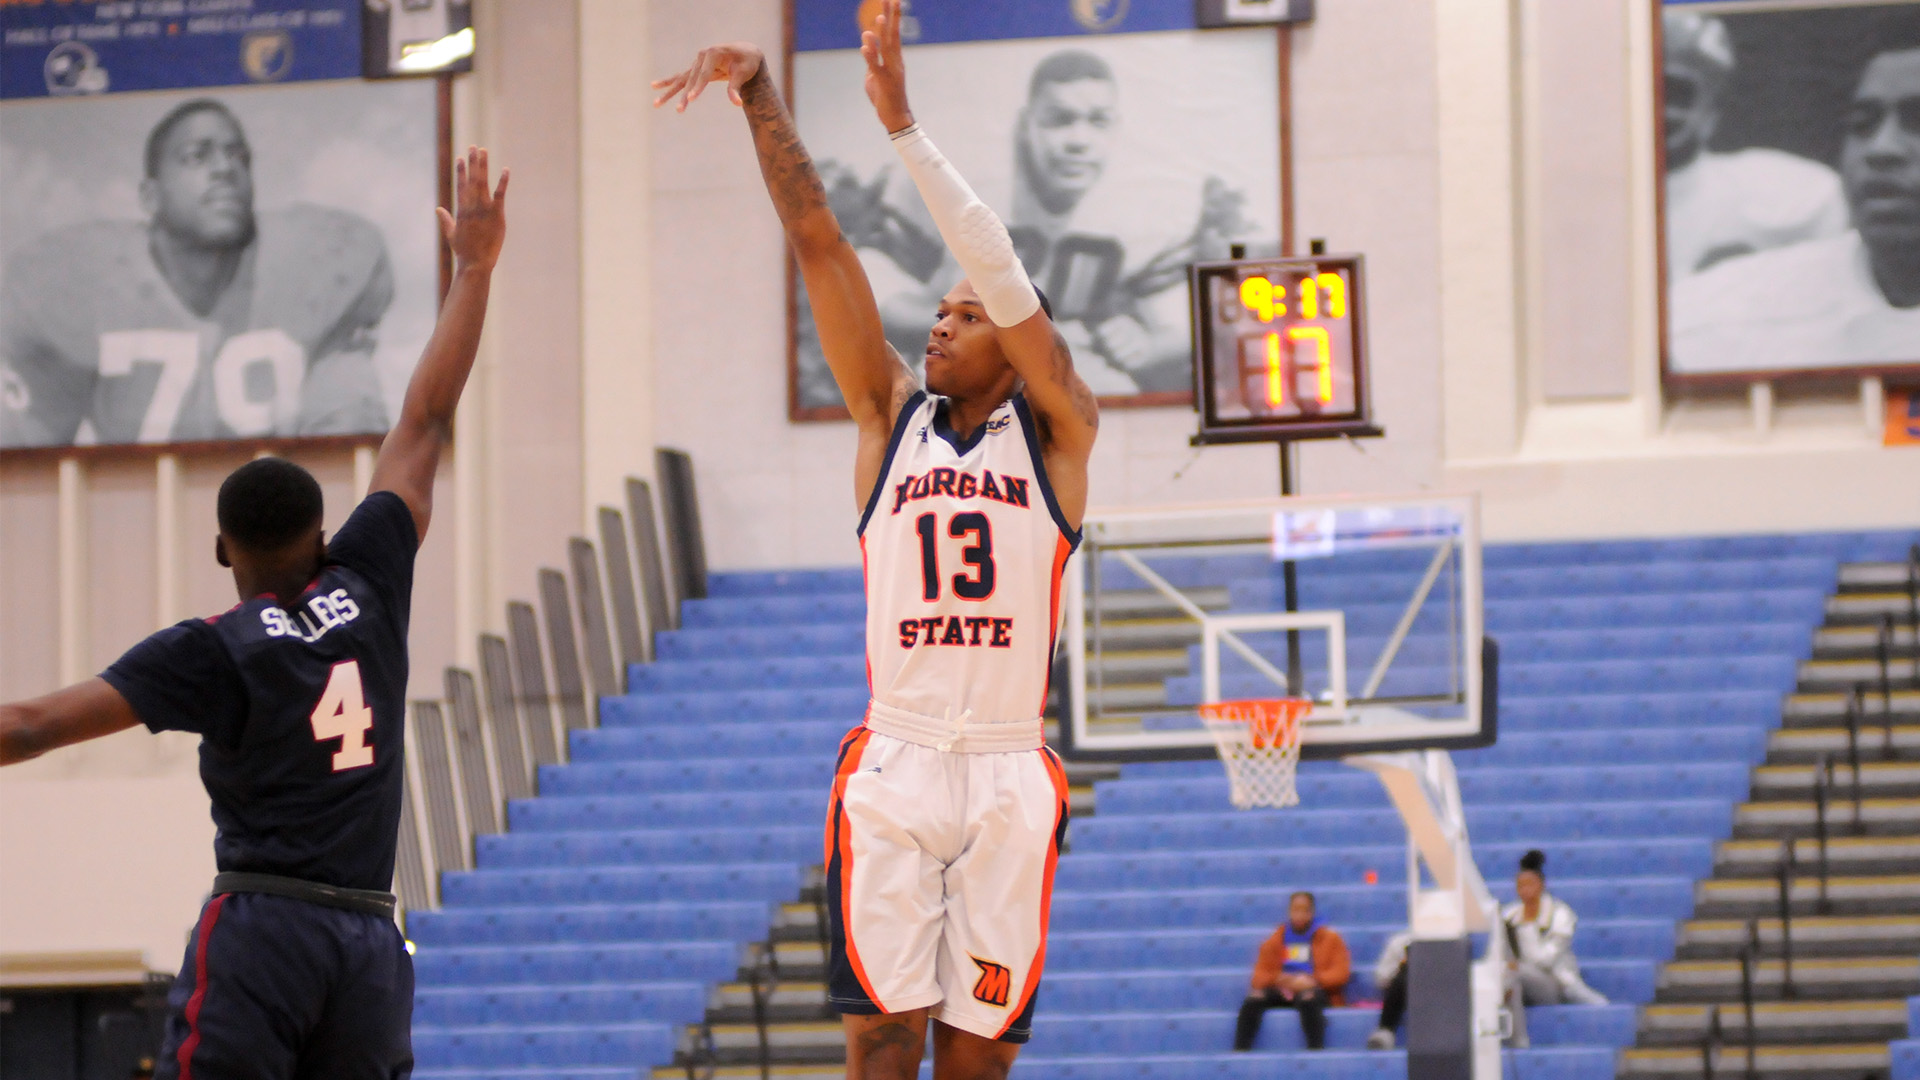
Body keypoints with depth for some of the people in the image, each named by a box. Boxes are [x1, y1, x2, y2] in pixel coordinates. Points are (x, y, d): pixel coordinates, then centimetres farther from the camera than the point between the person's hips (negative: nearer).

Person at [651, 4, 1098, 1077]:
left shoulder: (1057, 433, 6)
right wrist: (760, 92, 3)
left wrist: (904, 122, -12)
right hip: (891, 768, 1)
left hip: (1009, 776, -1)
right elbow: (818, 239, 7)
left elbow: (1001, 269, -7)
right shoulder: (893, 414, 12)